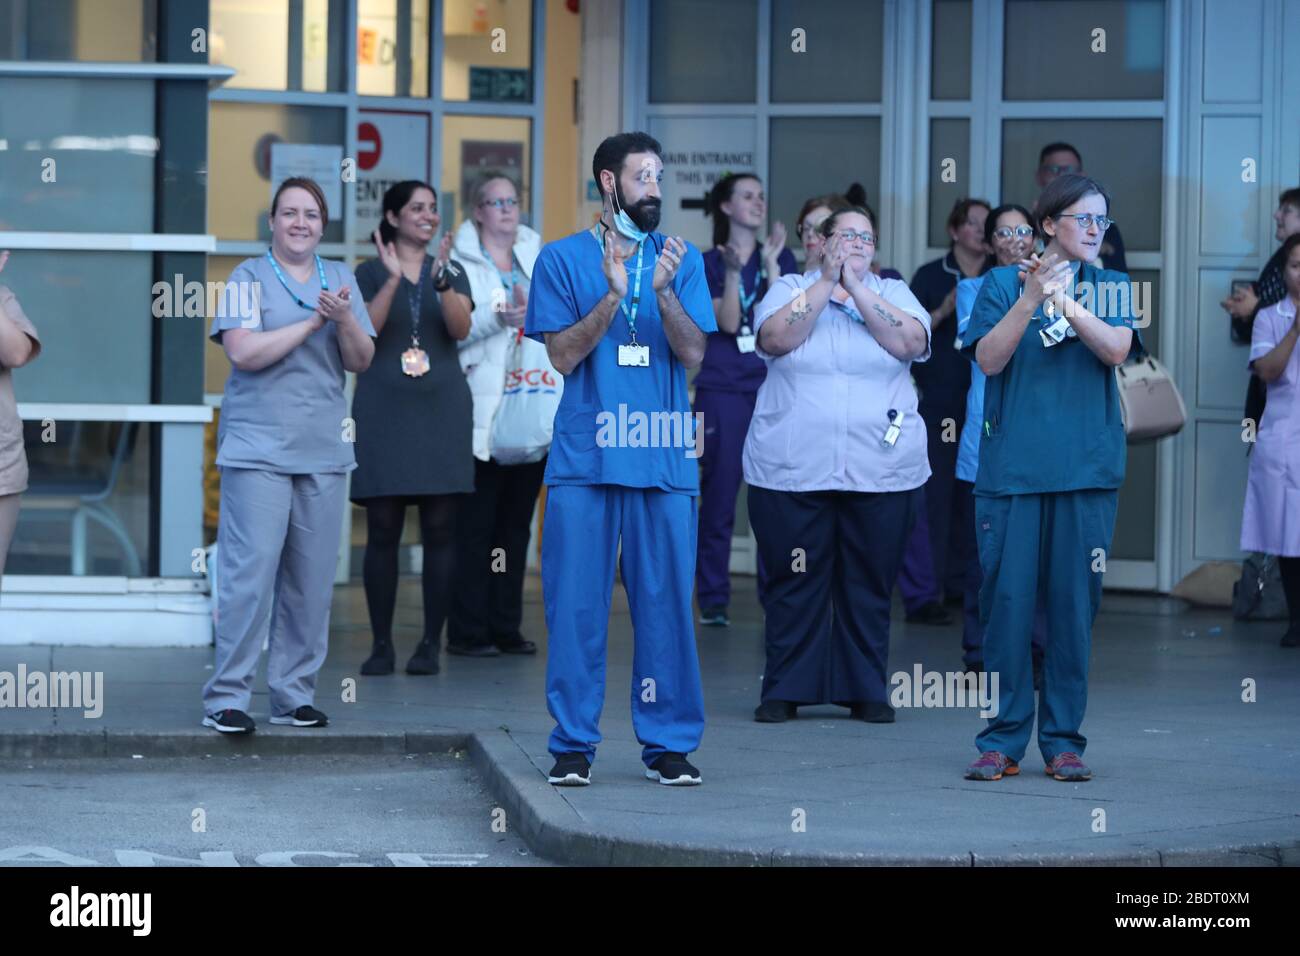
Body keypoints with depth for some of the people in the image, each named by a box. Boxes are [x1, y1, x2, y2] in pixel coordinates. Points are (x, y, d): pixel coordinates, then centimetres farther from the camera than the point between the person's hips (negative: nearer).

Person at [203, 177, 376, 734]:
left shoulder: (340, 280, 14)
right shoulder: (250, 278, 0)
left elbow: (361, 361, 8)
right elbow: (244, 352, -13)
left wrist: (345, 319, -12)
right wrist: (315, 320, -10)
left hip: (324, 452, 5)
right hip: (258, 450, -5)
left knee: (312, 580, 5)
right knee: (250, 573, -10)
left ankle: (294, 695, 12)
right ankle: (227, 697, -6)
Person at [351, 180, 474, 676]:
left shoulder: (452, 271, 10)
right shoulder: (370, 272, 6)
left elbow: (461, 328, -6)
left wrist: (442, 281, -21)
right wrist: (393, 279, -18)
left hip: (441, 410, 1)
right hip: (384, 410, -1)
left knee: (439, 529, -1)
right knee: (383, 530, -2)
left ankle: (430, 644, 4)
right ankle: (381, 644, 3)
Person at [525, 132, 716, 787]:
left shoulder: (683, 260, 11)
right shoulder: (562, 259, 6)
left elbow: (693, 353, 1)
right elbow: (563, 355, -2)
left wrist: (663, 291, -15)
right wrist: (613, 295, -15)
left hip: (664, 460, 1)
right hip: (584, 458, -1)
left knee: (666, 602, 0)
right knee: (576, 604, -1)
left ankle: (669, 742, 7)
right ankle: (573, 744, 6)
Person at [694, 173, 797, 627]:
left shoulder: (781, 257, 10)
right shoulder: (709, 264, 5)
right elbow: (728, 322, -8)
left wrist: (770, 264, -12)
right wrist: (733, 272, -19)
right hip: (723, 390, -2)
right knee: (719, 499, -2)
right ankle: (713, 601, 3)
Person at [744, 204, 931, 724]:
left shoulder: (894, 293, 10)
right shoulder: (790, 289, 8)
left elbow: (910, 343, -9)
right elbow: (776, 338, -11)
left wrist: (856, 289, -10)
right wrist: (826, 281, -11)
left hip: (879, 471, 1)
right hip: (792, 468, -1)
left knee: (869, 586, 5)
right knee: (795, 583, 1)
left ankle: (866, 690, 13)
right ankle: (784, 690, 9)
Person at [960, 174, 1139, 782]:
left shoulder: (1111, 287, 11)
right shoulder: (1003, 283, 8)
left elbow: (1116, 349, -6)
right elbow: (988, 359, -4)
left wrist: (1064, 298, -19)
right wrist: (1030, 299, -17)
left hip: (1086, 470, 1)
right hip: (1010, 468, -1)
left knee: (1074, 603, 1)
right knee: (1006, 599, -3)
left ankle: (1063, 741, 8)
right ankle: (1002, 739, 5)